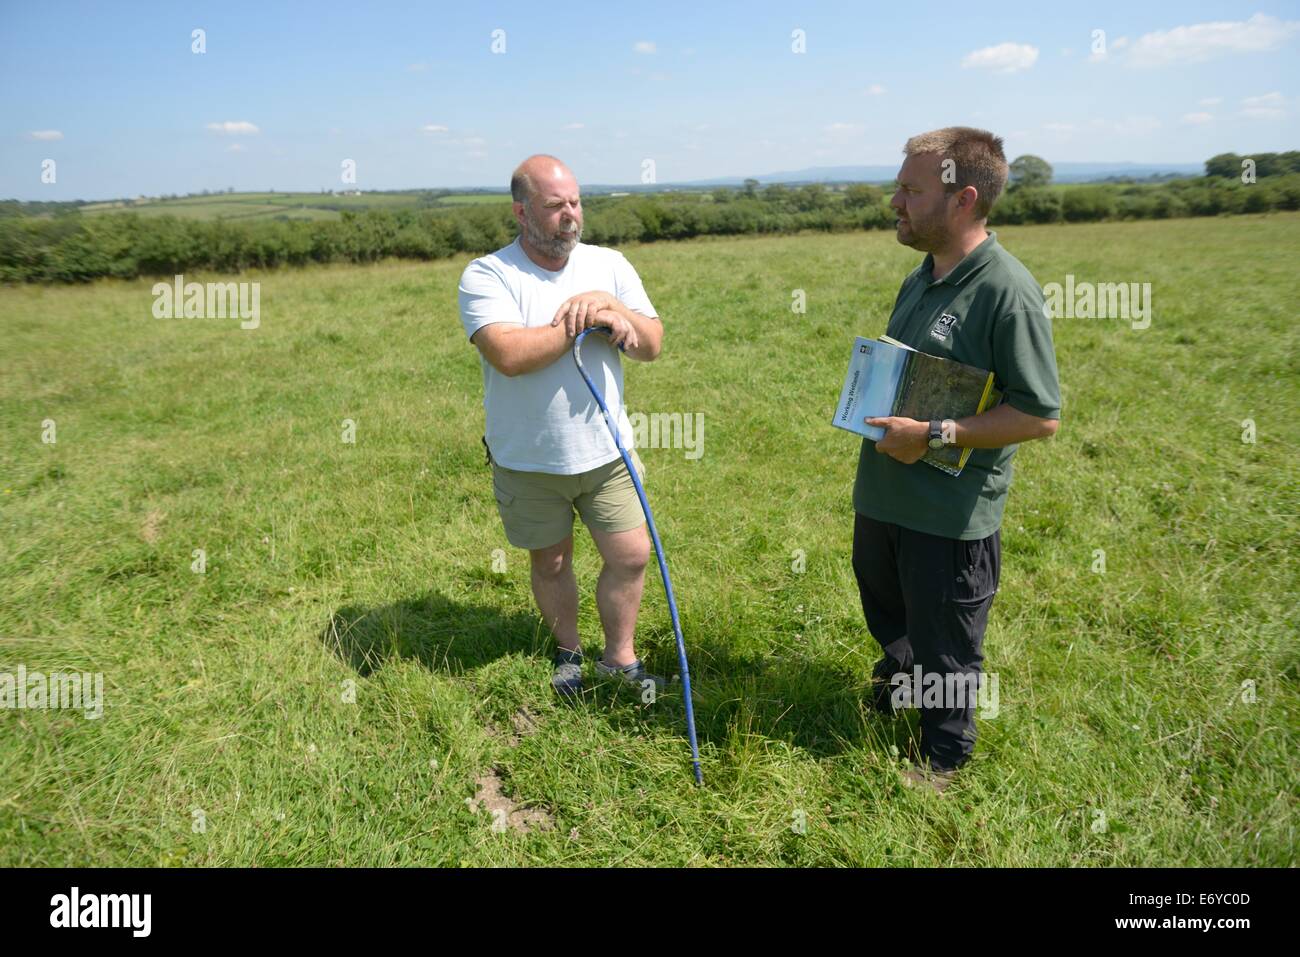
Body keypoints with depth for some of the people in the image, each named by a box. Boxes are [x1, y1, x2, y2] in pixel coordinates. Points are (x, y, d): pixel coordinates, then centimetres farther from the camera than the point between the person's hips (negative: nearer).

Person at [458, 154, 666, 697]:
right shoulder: (487, 276, -12)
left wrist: (612, 307, -19)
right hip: (528, 462, -3)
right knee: (550, 563, 15)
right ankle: (568, 652, 40)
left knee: (631, 556, 5)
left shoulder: (609, 265, 1)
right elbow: (508, 354, -29)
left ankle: (619, 657, 28)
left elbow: (652, 346, -1)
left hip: (606, 452, 3)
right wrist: (582, 321, -20)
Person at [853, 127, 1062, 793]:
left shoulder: (1006, 291, -22)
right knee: (884, 610, 29)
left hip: (951, 512, -8)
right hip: (883, 494, 8)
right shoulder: (920, 277, 5)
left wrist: (935, 435, -25)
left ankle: (944, 755, 37)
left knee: (944, 645, 12)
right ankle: (895, 684, 58)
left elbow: (1040, 415, -22)